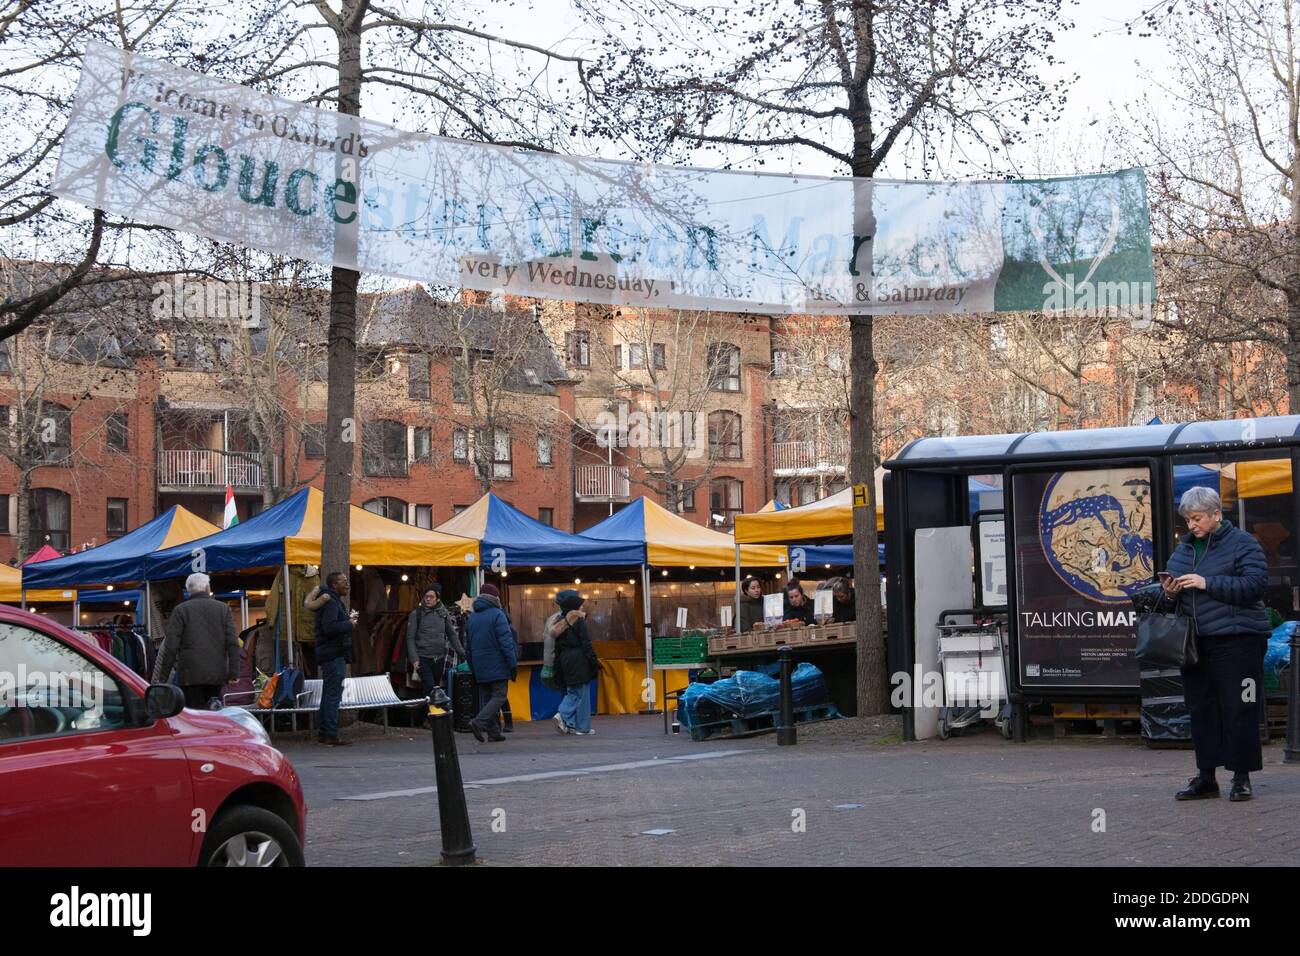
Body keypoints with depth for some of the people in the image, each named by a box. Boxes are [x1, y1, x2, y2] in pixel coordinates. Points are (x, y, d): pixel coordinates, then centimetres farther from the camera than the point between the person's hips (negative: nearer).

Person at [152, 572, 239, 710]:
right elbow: (233, 643, 2)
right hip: (217, 675, 3)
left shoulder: (181, 610, 1)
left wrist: (163, 678, 0)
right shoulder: (223, 609, 9)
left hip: (190, 674, -3)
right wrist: (234, 673, 1)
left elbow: (171, 646, -4)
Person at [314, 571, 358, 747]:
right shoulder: (330, 602, -14)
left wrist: (348, 618, 8)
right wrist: (349, 623, -14)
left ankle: (324, 733, 19)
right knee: (333, 694, -11)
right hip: (334, 655, -11)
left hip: (333, 655, 11)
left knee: (329, 693, 14)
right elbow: (329, 627, -26)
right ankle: (330, 735, -11)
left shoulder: (334, 601, 20)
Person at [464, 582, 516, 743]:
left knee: (487, 698, 11)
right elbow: (506, 642, -15)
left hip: (480, 668, 7)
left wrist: (472, 668, 24)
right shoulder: (497, 615, -10)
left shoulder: (471, 618, 13)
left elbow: (468, 647, 18)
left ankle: (493, 732, 8)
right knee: (499, 696, -5)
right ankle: (479, 722, -22)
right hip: (497, 666, -7)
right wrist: (513, 663, -13)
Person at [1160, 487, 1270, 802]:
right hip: (1194, 643, 6)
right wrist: (1169, 593, -2)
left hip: (1237, 640, -6)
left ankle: (1241, 777, 7)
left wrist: (1207, 583, -19)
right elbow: (1169, 600, 22)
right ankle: (1206, 777, 16)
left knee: (1239, 709, -2)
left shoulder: (1241, 543, -3)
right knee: (1201, 709, 8)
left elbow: (1255, 585, -16)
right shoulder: (1184, 548, 16)